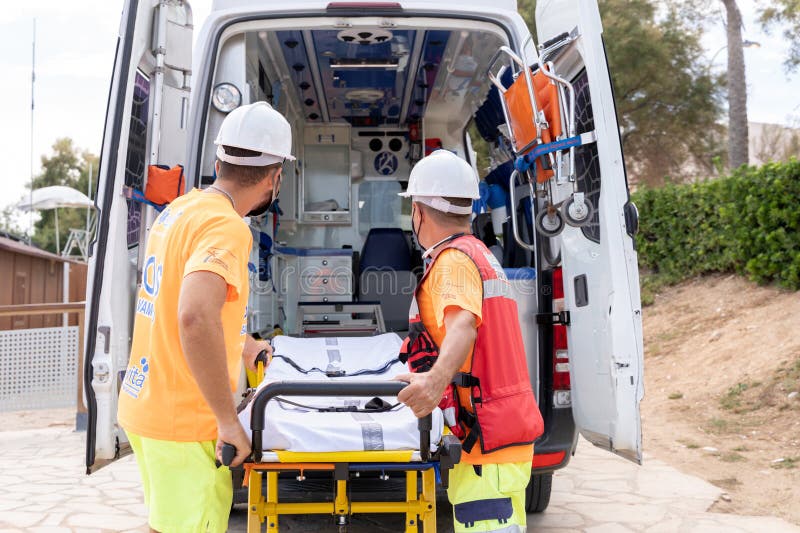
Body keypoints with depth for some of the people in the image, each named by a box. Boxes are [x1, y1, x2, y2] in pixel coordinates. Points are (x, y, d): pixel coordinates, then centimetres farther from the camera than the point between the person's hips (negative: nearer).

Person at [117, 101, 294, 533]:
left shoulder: (177, 210, 9)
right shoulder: (226, 227, -20)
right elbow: (195, 318, -35)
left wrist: (242, 347, 33)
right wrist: (229, 421, -27)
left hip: (145, 402, 9)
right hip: (184, 421, -9)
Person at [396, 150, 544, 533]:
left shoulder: (453, 260, -12)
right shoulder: (480, 253, 20)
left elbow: (463, 326, -33)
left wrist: (436, 379, -51)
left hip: (486, 435, -11)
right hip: (508, 425, 11)